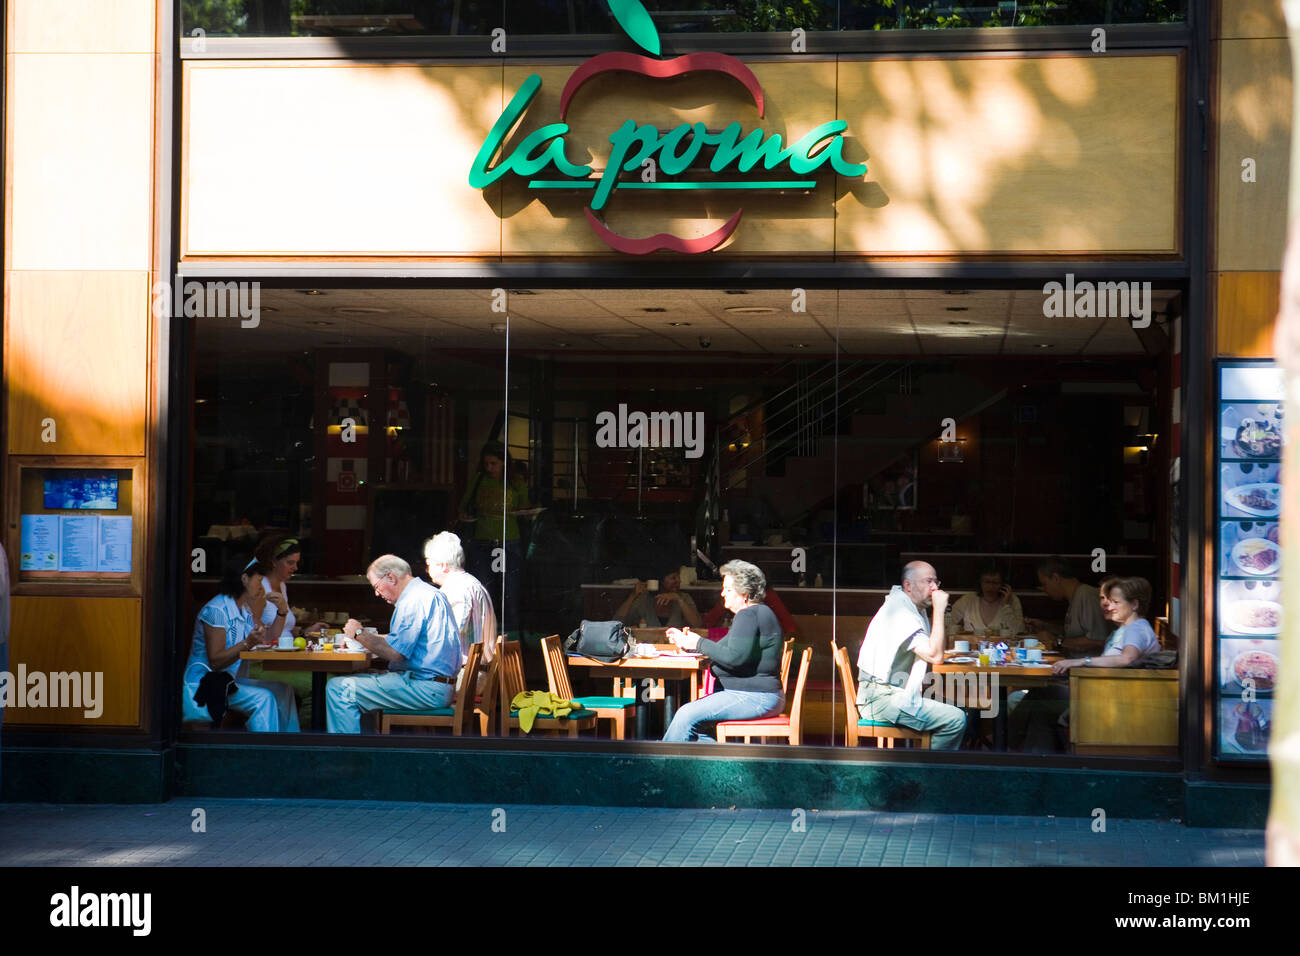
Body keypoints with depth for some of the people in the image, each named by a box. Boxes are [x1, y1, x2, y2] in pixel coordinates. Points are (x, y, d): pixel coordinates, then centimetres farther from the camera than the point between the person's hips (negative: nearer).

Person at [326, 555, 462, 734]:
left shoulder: (413, 600, -13)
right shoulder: (430, 593, 20)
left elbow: (394, 653, -20)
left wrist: (359, 634, -6)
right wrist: (368, 636, 22)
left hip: (427, 690, -11)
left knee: (339, 689, -16)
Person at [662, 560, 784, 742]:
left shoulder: (749, 615, -14)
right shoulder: (754, 614, 22)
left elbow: (734, 658, -24)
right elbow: (723, 650, 23)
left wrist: (700, 643, -12)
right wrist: (687, 641, 14)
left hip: (756, 698, -11)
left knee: (687, 715, -15)